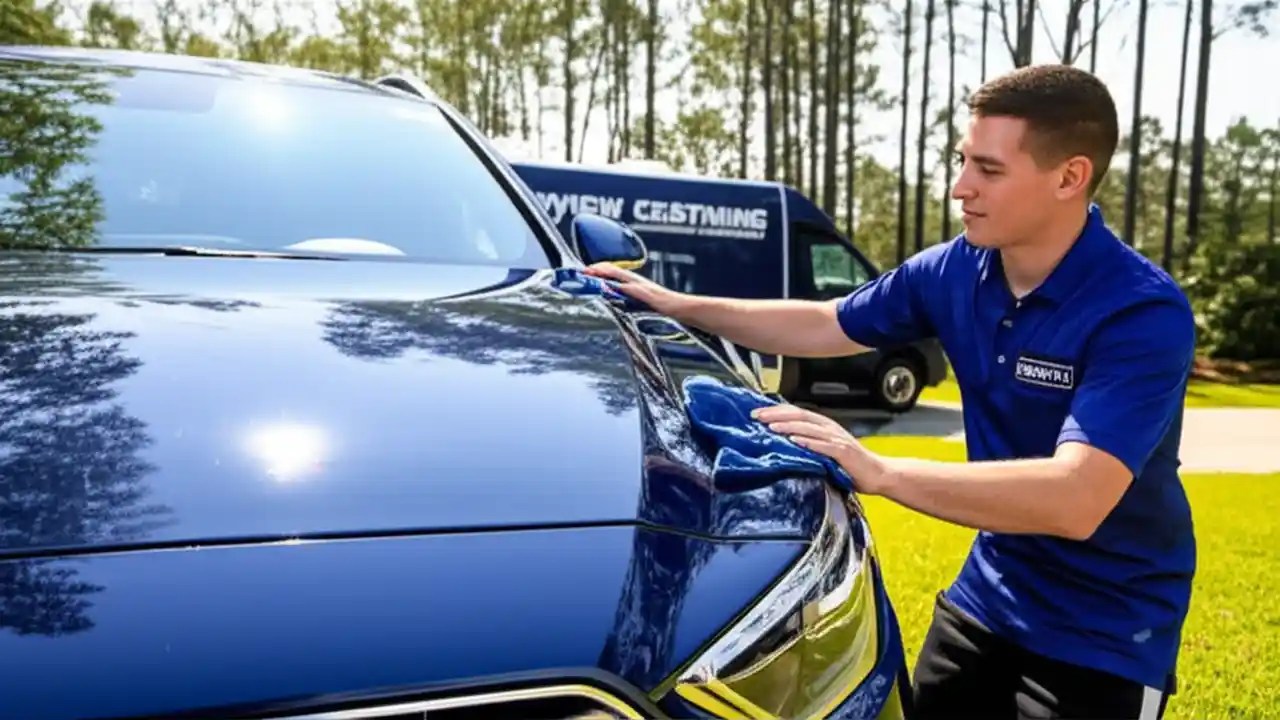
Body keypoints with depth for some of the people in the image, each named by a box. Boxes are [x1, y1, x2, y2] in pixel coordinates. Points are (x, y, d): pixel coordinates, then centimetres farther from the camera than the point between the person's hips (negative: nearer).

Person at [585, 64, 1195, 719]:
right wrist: (678, 306, 4)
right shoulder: (955, 270, -6)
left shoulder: (1143, 314, -26)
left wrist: (878, 472, -40)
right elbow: (825, 327, 8)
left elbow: (1074, 501, -37)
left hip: (1104, 633, -5)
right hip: (987, 594, 6)